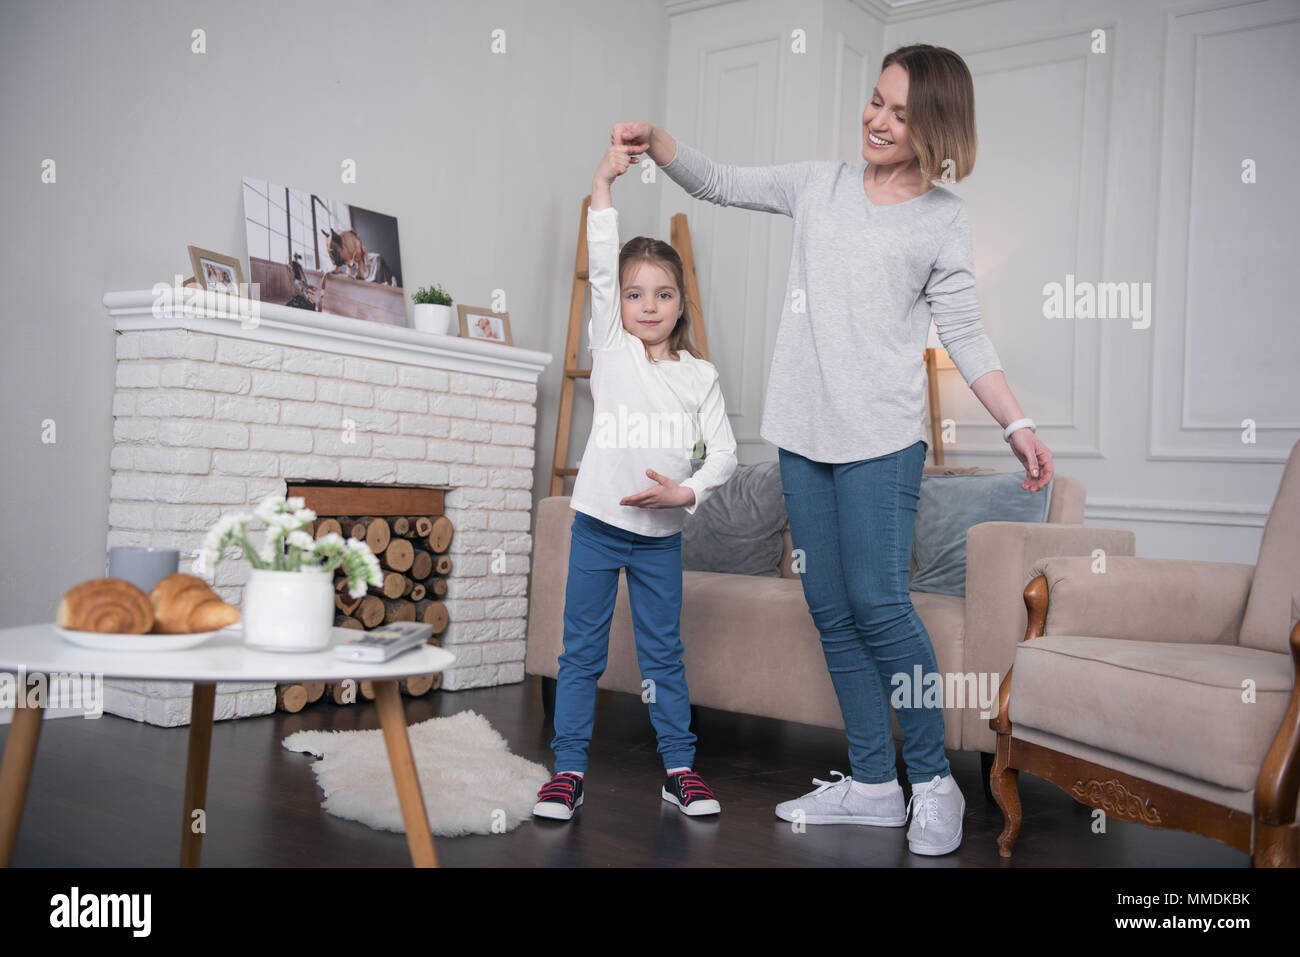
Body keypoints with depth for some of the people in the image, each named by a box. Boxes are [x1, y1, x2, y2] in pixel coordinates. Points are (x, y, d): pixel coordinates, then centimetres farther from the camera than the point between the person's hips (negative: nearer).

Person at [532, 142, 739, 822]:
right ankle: (568, 771, 13)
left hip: (660, 531, 1)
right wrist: (603, 185, -14)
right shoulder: (610, 347, 1)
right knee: (582, 652, 4)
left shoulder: (699, 375, 4)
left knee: (663, 653, 10)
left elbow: (723, 451, 3)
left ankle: (679, 768, 21)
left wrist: (687, 492, -13)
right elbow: (600, 264, -9)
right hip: (597, 523, -1)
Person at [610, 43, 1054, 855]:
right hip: (804, 431, 5)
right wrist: (656, 142, 3)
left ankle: (934, 781, 10)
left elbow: (963, 332, 3)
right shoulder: (821, 185, 15)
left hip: (881, 437, -4)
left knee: (878, 607, -10)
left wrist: (1018, 425, -4)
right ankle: (873, 785, 17)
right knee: (831, 611, 6)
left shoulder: (945, 219, 4)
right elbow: (720, 184, 19)